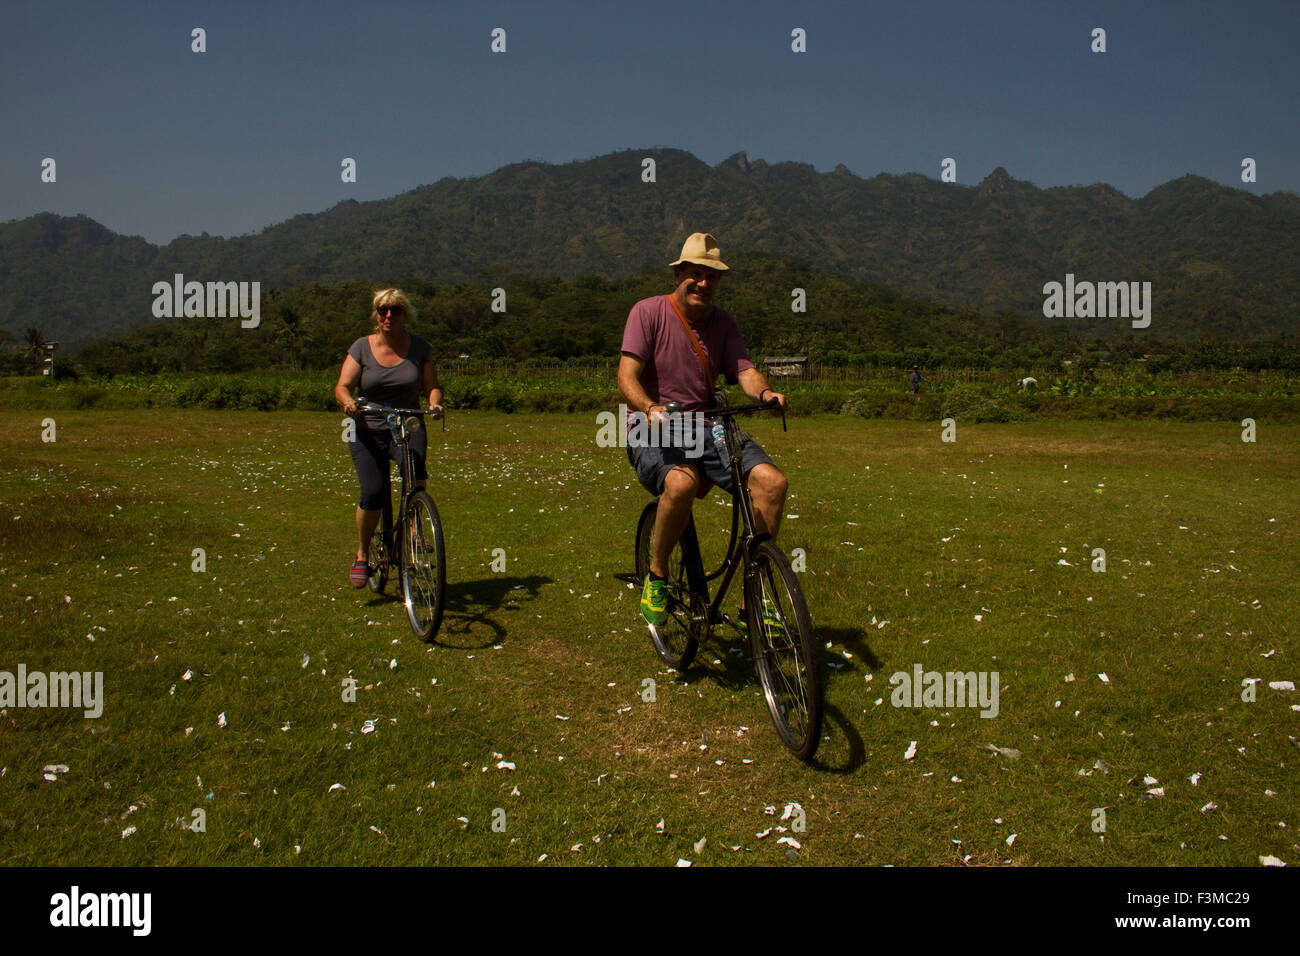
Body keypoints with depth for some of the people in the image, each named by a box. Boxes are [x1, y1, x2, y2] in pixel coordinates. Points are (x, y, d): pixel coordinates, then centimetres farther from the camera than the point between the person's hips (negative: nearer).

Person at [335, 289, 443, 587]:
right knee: (373, 492, -18)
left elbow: (432, 387, 1)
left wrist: (435, 403, -22)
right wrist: (347, 400, -28)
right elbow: (342, 386, -5)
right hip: (368, 430, 0)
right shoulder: (362, 347, 1)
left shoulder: (420, 348, 3)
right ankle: (362, 555, 4)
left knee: (415, 470, -33)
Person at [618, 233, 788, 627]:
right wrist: (651, 409, -34)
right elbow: (627, 376, -14)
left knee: (771, 480, -20)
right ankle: (657, 575, -11)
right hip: (653, 431, -4)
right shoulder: (649, 311, -3)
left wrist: (765, 392, -26)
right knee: (682, 482, -38)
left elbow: (744, 369, -2)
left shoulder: (723, 323, 11)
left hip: (708, 428, 5)